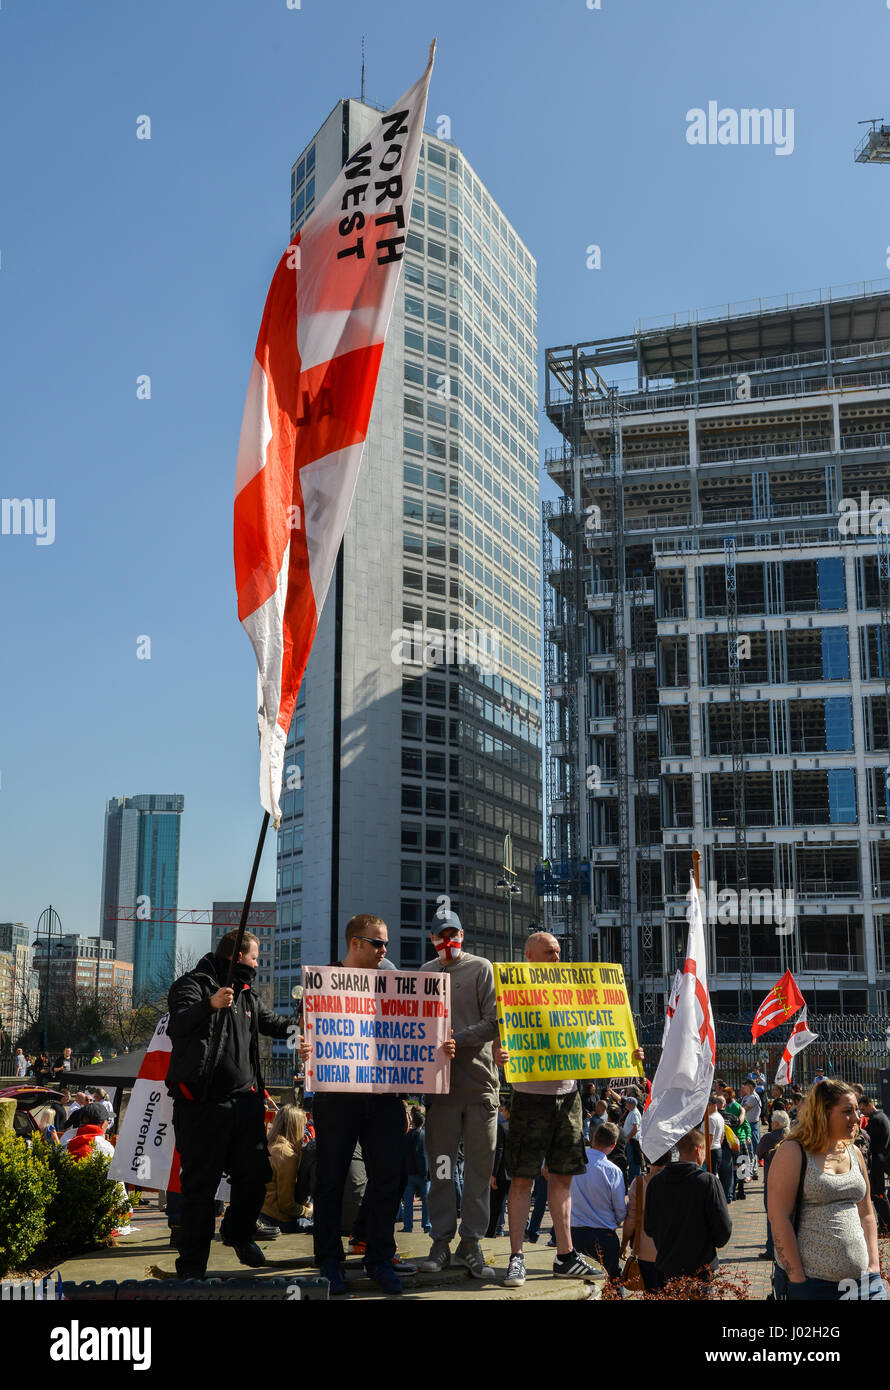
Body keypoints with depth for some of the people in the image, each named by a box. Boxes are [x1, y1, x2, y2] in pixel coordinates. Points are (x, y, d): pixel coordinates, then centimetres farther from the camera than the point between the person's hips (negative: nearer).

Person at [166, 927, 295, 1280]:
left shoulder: (247, 994, 20)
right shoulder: (195, 984, -6)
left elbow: (272, 1023, 37)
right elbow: (176, 1026, -24)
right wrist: (209, 1005, -39)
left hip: (245, 1101, 8)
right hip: (203, 1103, -7)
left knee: (255, 1174, 12)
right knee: (201, 1187, -2)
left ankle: (238, 1232, 38)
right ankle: (191, 1267, 8)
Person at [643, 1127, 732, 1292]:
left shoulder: (656, 1182, -2)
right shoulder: (708, 1181, -14)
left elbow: (649, 1228, 5)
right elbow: (724, 1228, -13)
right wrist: (717, 1243, 9)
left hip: (665, 1268, 4)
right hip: (699, 1269, -4)